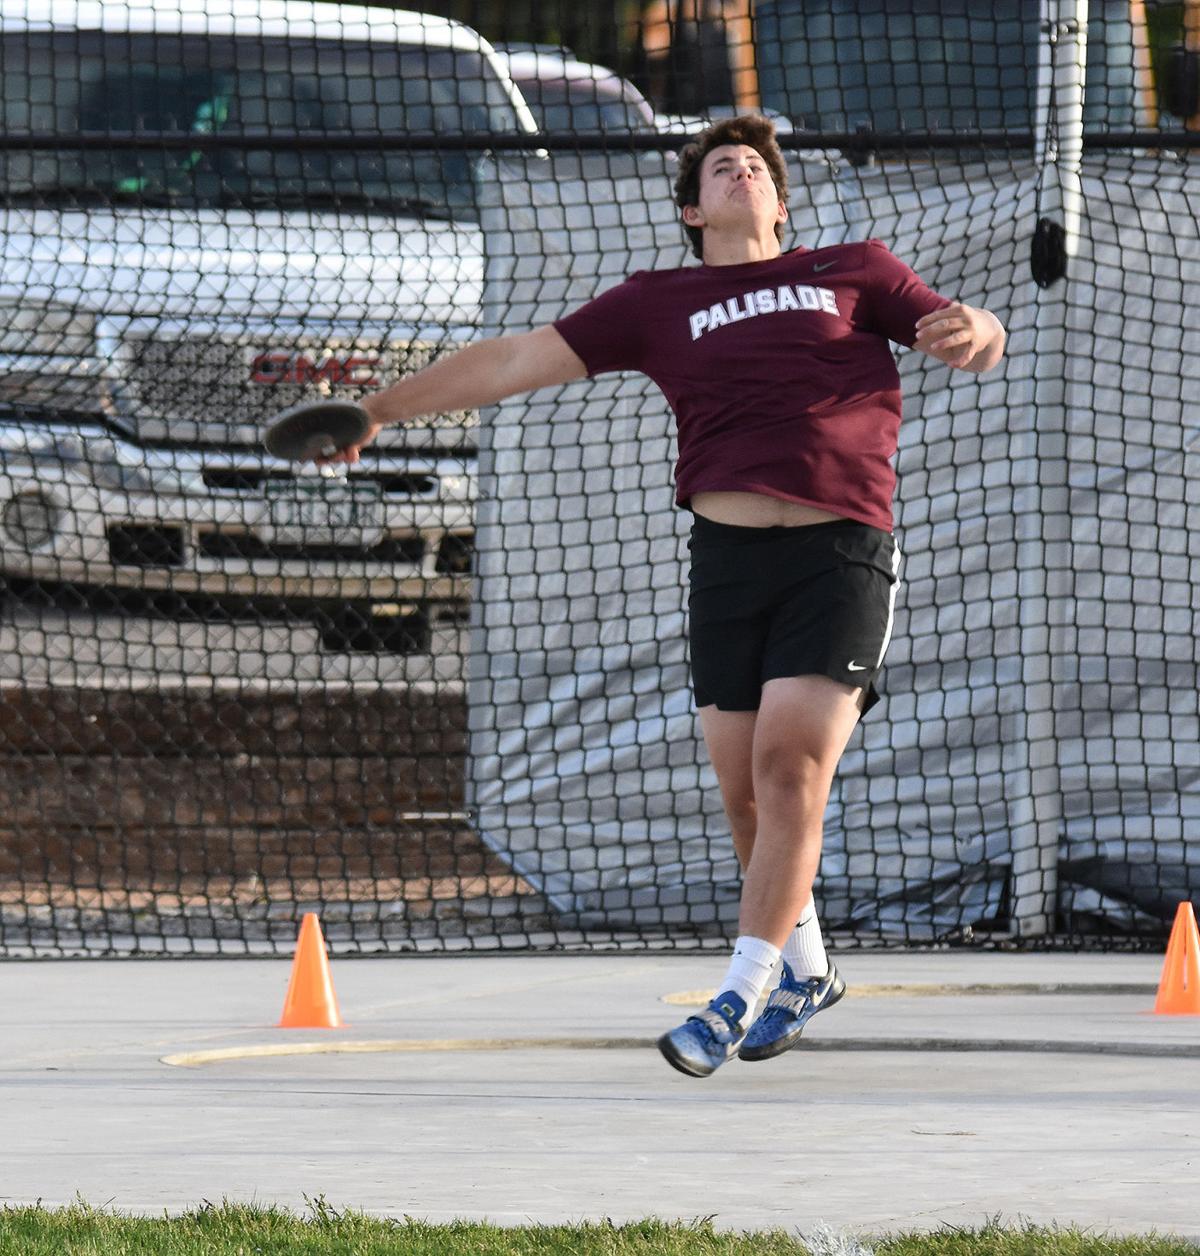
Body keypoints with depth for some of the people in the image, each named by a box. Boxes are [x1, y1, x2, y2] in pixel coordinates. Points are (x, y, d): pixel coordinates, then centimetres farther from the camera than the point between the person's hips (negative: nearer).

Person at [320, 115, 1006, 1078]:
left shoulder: (854, 272, 16)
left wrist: (973, 331, -11)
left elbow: (980, 342, 14)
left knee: (791, 768, -16)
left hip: (841, 555, -2)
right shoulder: (658, 304, 17)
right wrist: (381, 410, 12)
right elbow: (516, 361, 16)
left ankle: (740, 997, -13)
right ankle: (805, 969, 26)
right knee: (746, 793, 3)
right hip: (727, 555, 2)